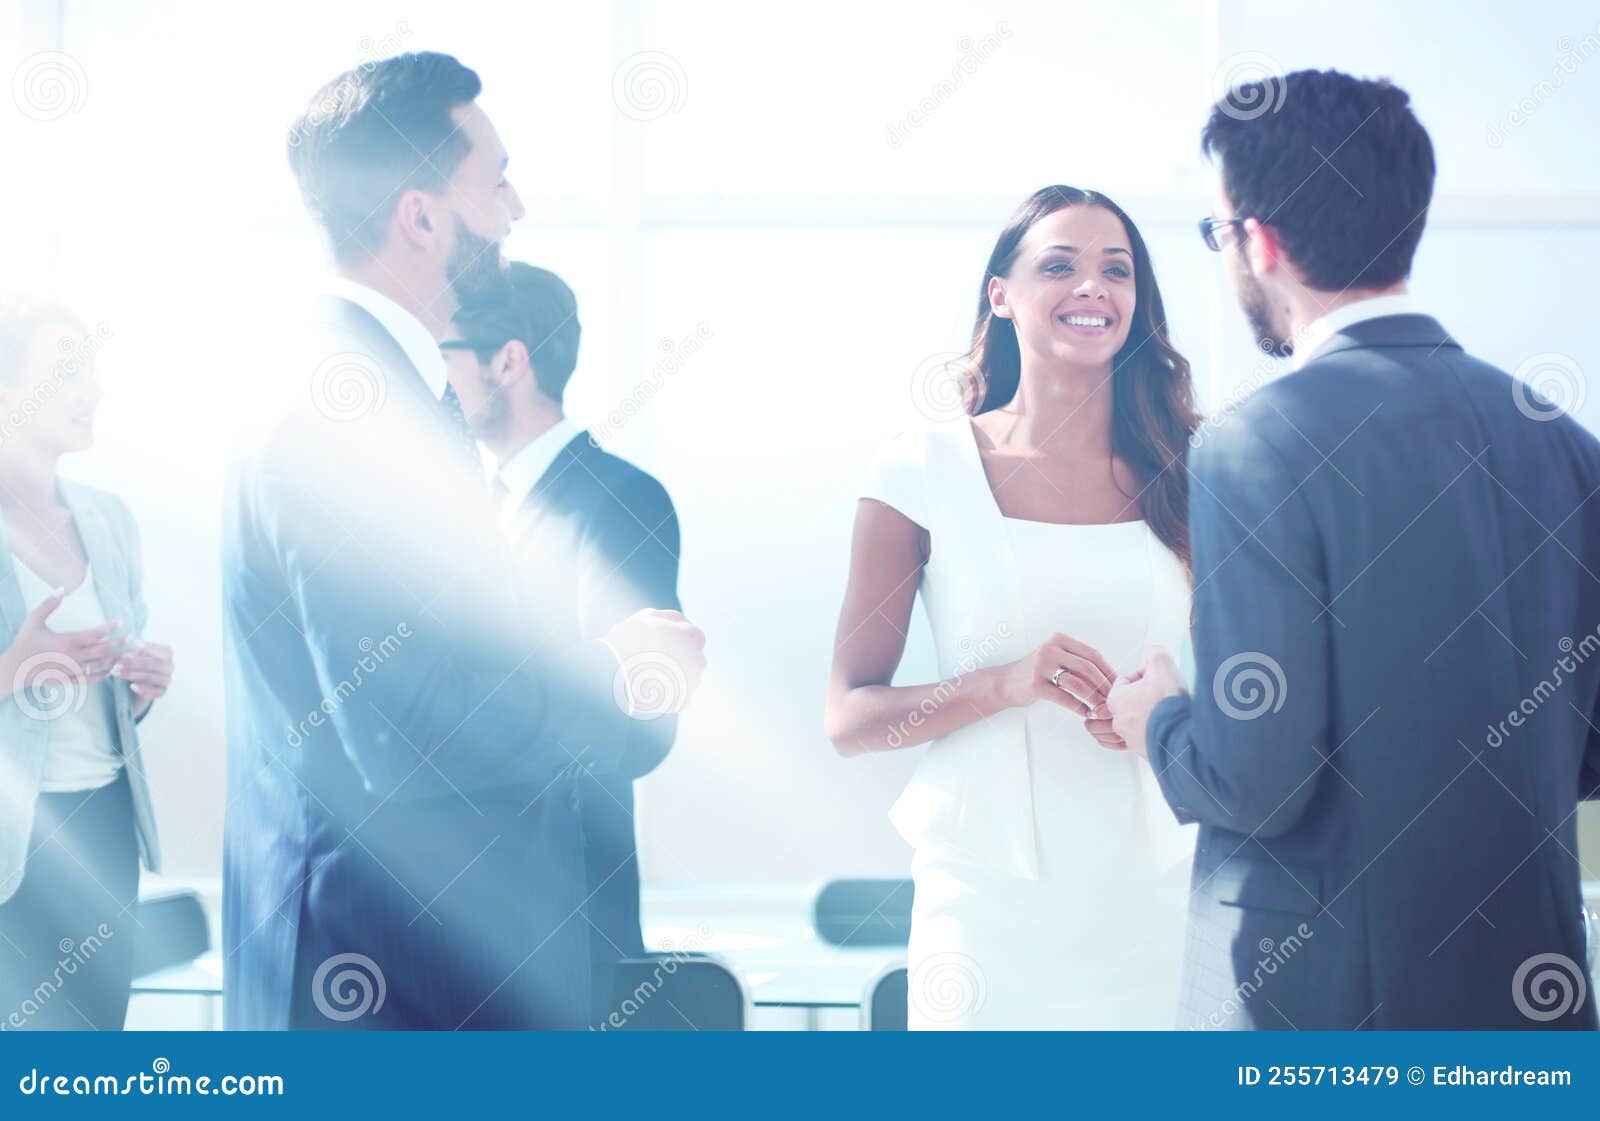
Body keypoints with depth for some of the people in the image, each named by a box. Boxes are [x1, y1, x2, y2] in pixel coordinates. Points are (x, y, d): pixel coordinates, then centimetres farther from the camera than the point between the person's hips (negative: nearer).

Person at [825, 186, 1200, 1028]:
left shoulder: (1181, 477, 5)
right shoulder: (925, 471, -1)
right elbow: (849, 717, -2)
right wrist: (1008, 683, -18)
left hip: (1154, 901, 2)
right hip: (989, 899, -2)